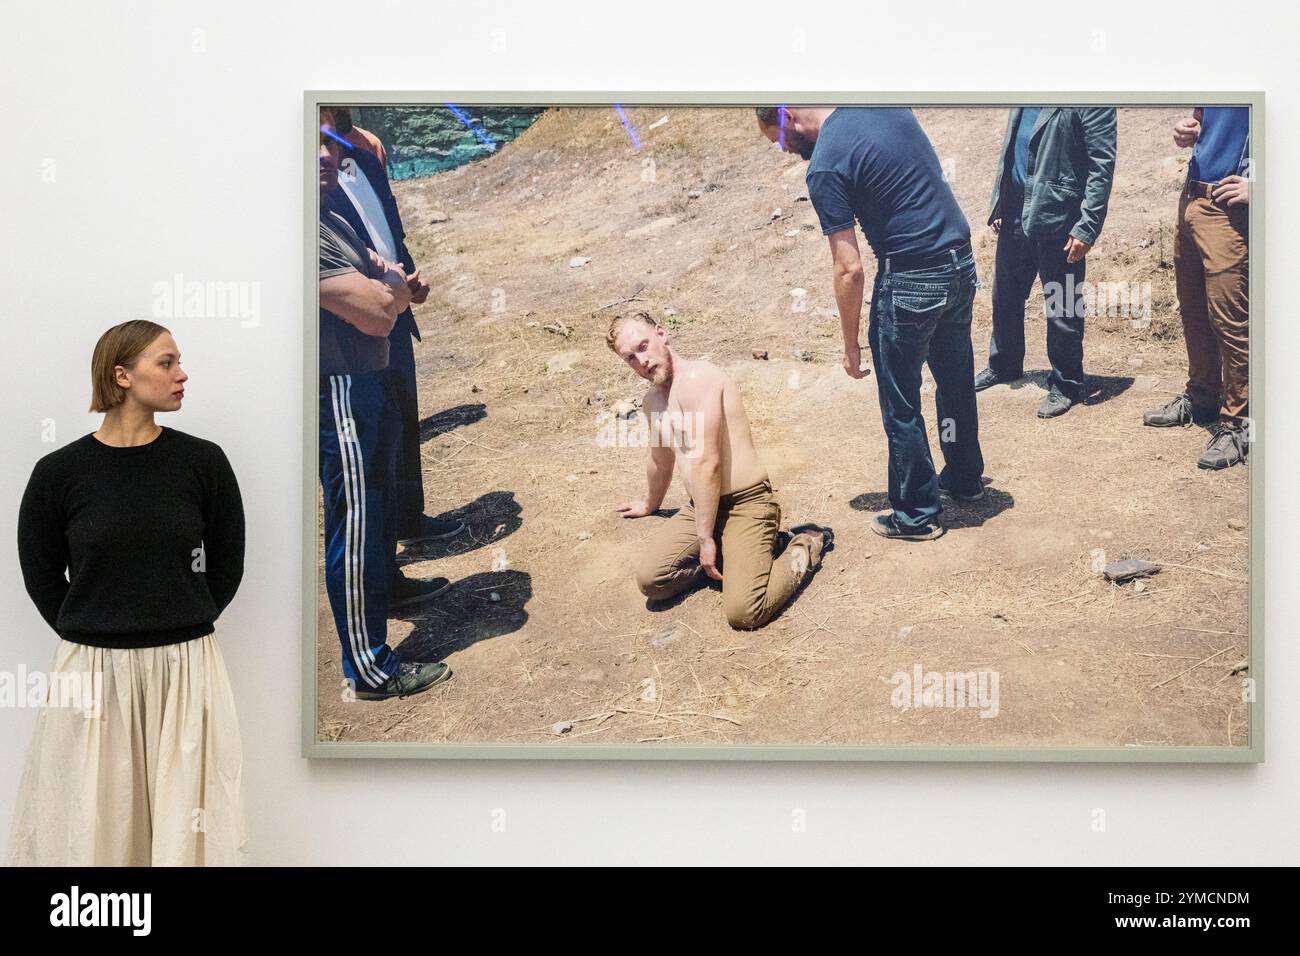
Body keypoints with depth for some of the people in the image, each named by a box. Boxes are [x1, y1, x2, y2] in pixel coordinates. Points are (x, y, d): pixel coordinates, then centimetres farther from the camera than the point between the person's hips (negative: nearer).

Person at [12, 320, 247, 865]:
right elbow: (41, 575, 8)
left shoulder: (203, 461, -1)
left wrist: (178, 631, 8)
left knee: (186, 823, 4)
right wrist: (90, 636, 7)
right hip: (92, 674, 0)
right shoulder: (60, 471, -3)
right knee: (90, 826, 8)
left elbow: (226, 565, 8)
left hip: (186, 670, 1)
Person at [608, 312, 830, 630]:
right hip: (700, 507, 8)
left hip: (745, 504, -8)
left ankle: (806, 546, 3)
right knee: (650, 579, -15)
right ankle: (730, 556, 8)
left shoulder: (696, 378, -18)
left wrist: (705, 538, -18)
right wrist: (650, 505, 49)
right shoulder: (652, 400, 13)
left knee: (743, 612, -23)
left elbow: (707, 463, -21)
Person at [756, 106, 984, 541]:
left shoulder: (825, 166, -17)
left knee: (901, 407, 8)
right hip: (962, 261, 8)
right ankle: (965, 477, 43)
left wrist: (851, 344, -7)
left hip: (912, 281, -8)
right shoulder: (887, 105, 5)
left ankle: (917, 514, 19)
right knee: (957, 382, 25)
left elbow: (849, 269, -17)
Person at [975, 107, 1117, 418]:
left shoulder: (1090, 102, -13)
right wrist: (998, 207, 14)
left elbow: (1102, 165, -14)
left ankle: (1066, 384, 18)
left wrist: (1087, 228, -18)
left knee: (1062, 309, 3)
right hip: (1015, 216, 7)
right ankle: (1003, 365, 39)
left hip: (1056, 221, -7)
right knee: (1005, 298, 19)